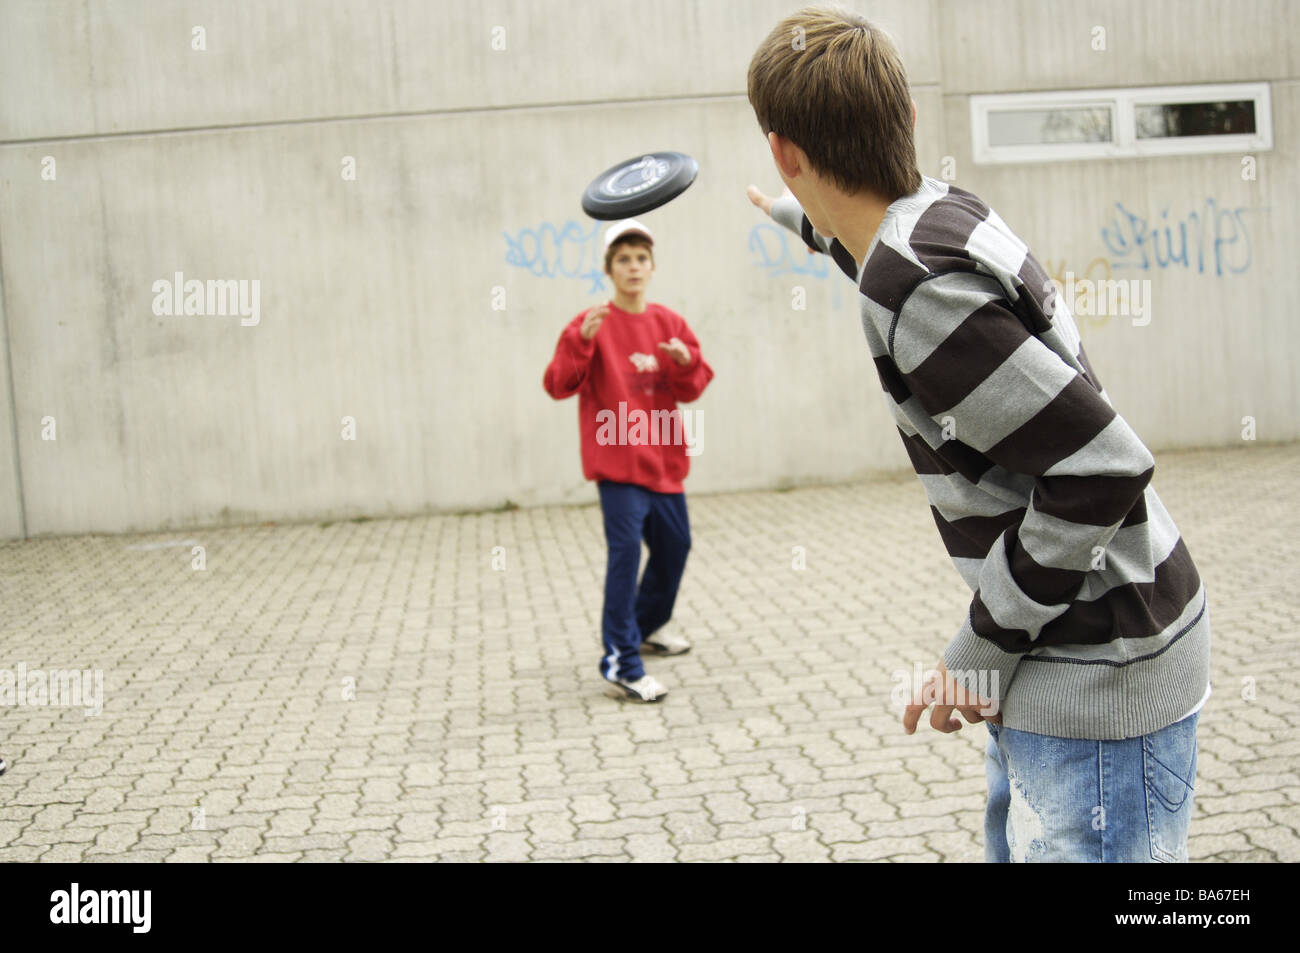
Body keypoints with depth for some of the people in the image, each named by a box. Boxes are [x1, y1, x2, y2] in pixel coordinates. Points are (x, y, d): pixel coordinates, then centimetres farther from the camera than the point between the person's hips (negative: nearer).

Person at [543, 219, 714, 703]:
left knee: (674, 545, 17)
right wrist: (581, 341, -30)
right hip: (618, 461, -6)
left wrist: (686, 362, -16)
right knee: (625, 551, -16)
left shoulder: (668, 322, 6)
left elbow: (692, 389, 5)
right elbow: (558, 385, -16)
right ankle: (621, 664, -12)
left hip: (663, 460, 6)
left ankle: (647, 626, 41)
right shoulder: (593, 324, -9)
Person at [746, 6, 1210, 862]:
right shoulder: (944, 211, 3)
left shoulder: (921, 295, -26)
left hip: (1100, 681, -10)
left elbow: (1104, 468, -27)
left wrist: (985, 649, -17)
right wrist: (797, 217, 51)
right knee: (1018, 845, 23)